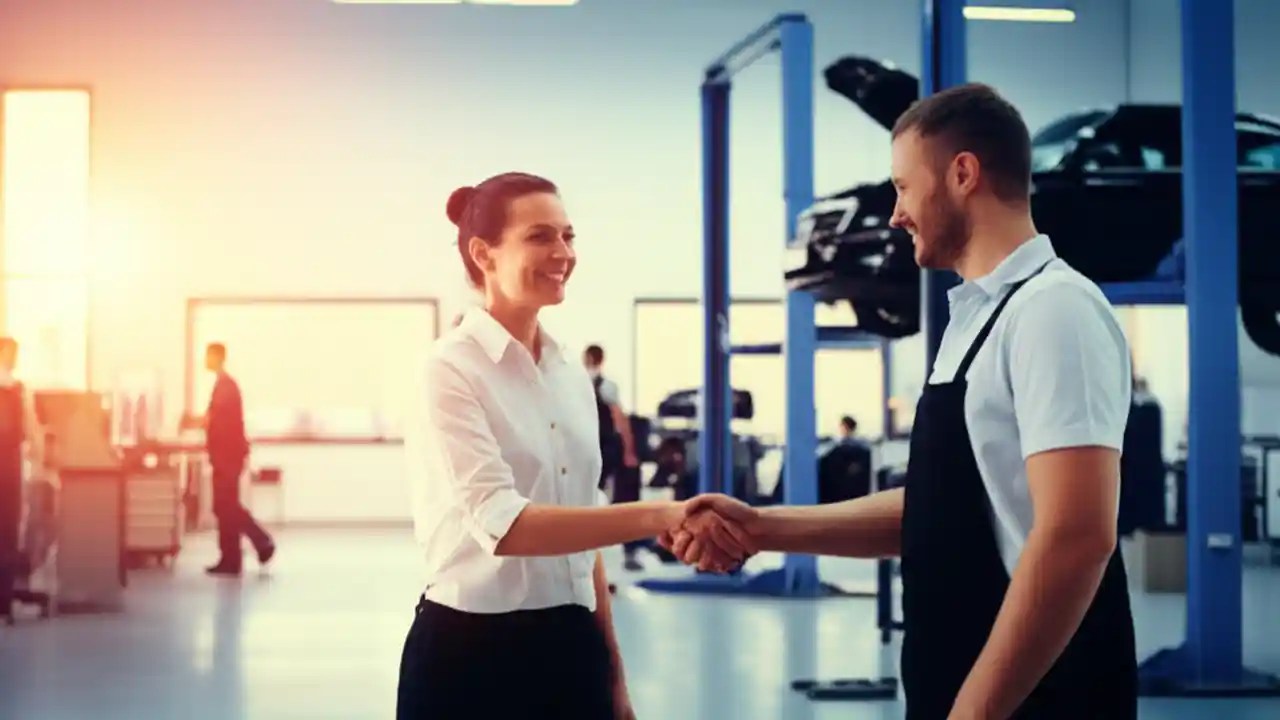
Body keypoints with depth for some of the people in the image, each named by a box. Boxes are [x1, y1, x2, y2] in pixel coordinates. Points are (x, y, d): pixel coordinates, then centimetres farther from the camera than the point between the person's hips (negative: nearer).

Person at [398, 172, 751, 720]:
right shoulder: (452, 371, -12)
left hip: (569, 650, 7)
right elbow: (502, 525, -25)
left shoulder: (572, 375, 11)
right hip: (472, 654, -6)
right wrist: (661, 516, -34)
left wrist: (613, 668, 15)